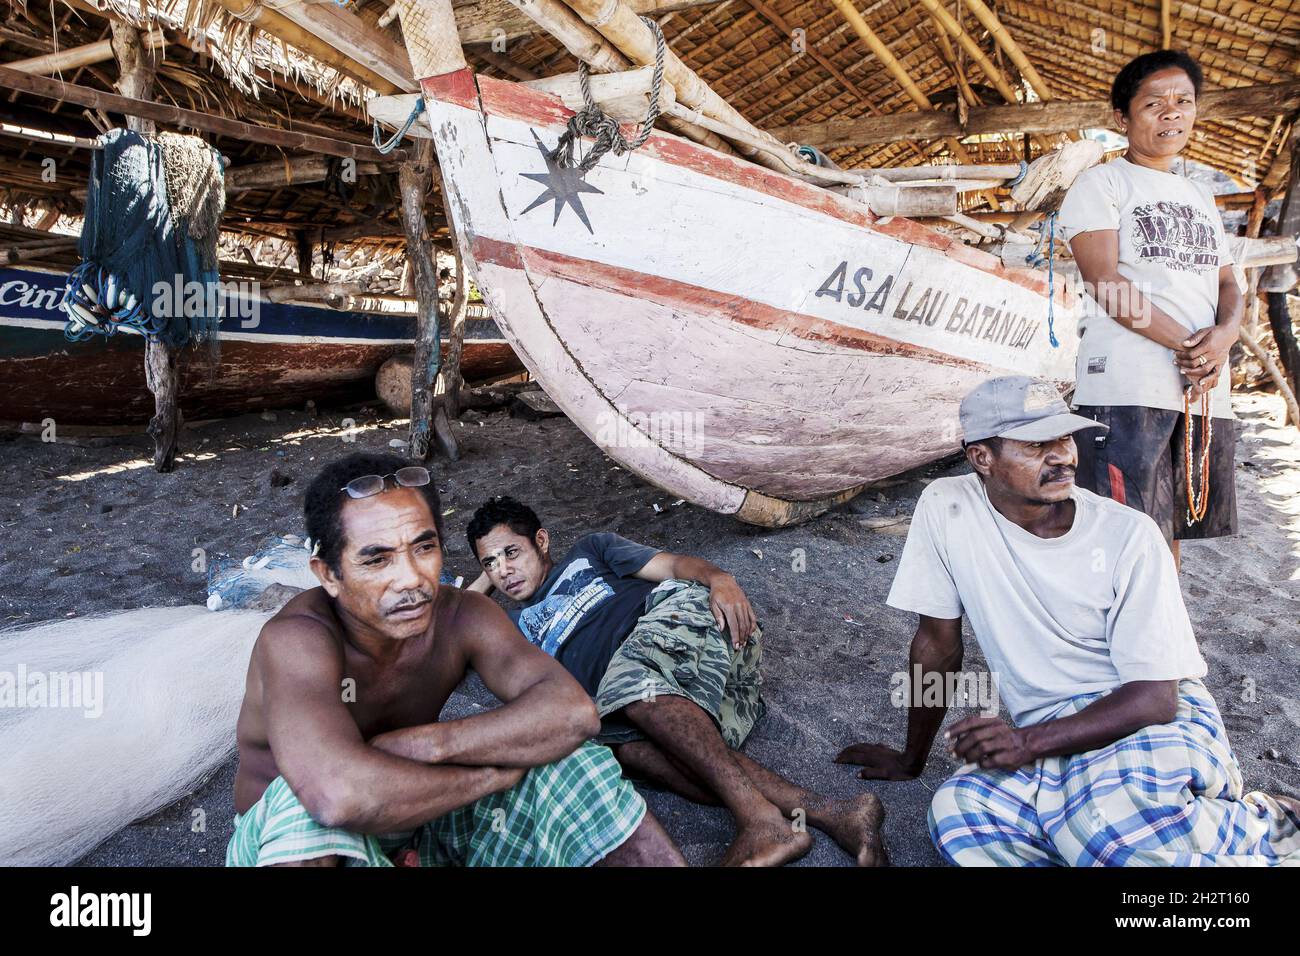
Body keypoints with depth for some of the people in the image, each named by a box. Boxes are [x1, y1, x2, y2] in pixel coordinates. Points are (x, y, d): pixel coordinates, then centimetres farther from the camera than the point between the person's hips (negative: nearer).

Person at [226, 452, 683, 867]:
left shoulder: (460, 616, -15)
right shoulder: (297, 639, -31)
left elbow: (573, 711, -27)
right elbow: (341, 797, -48)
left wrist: (427, 743, -36)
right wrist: (496, 774, -33)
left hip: (417, 814, 4)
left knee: (579, 767, -16)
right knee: (305, 804, -40)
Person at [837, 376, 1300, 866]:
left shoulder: (1130, 535, -13)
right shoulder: (945, 508, -10)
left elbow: (1155, 695, -13)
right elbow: (938, 644, 0)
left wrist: (1029, 741, -28)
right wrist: (912, 760, 9)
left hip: (1150, 716, -2)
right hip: (1048, 734, 2)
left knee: (1120, 821, -35)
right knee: (956, 812, -28)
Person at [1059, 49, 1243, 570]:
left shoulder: (1199, 197, 24)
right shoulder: (1101, 184, 4)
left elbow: (1228, 284, 18)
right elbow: (1103, 281, -9)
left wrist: (1224, 335, -7)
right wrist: (1185, 344, -16)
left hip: (1206, 388, 7)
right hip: (1127, 385, -6)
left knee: (1171, 526, 10)